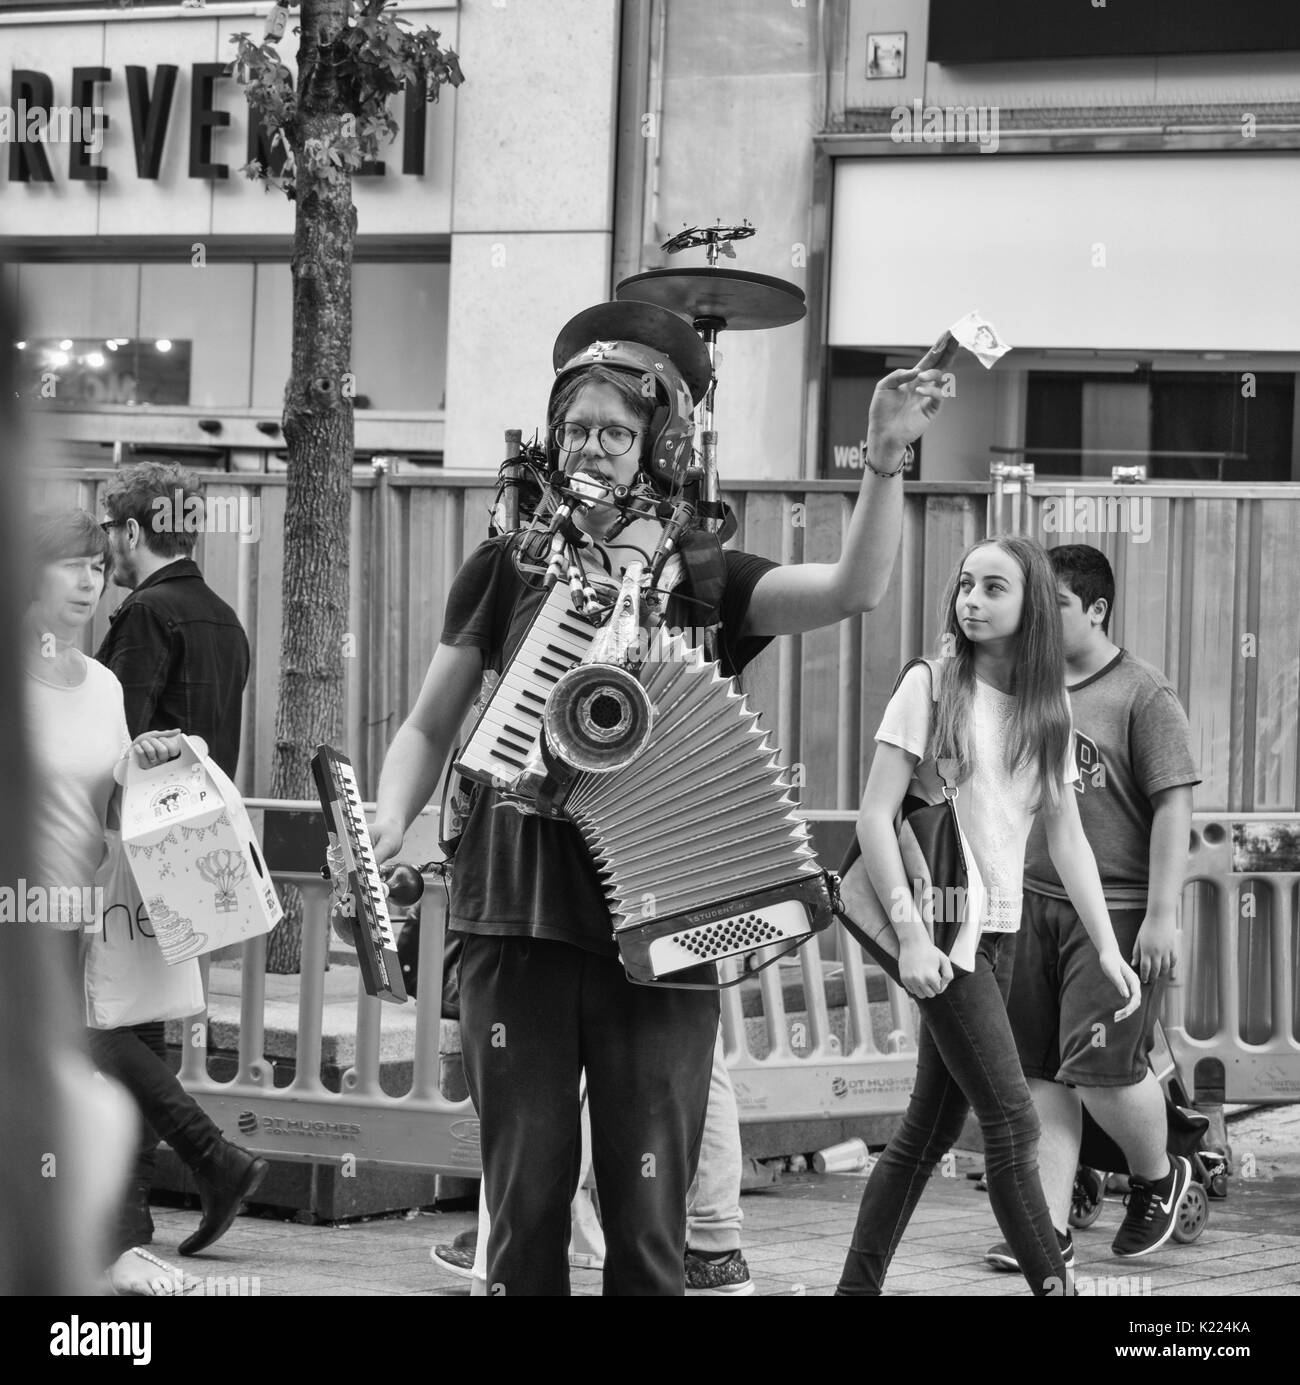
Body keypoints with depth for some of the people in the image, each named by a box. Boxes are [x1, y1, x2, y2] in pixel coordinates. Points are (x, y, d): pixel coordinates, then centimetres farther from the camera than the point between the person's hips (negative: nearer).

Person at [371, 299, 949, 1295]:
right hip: (520, 919, 1)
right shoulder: (508, 568, 8)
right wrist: (390, 822, -6)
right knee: (526, 1201, 3)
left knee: (647, 1213, -1)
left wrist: (885, 461, -23)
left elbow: (853, 589, -9)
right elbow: (429, 728, 13)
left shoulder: (699, 578, 7)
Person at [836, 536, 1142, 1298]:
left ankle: (859, 1286, 18)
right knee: (1013, 1122, -11)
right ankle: (1053, 1284, -7)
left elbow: (1067, 836, 11)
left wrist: (1107, 947, 3)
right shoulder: (932, 684, -7)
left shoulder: (1049, 706, 9)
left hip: (1001, 929, 6)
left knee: (933, 1126, 9)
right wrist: (911, 934, -17)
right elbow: (875, 819, -10)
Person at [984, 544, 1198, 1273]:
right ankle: (1050, 1224, 8)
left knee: (1100, 1067, -10)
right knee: (1040, 1071, 3)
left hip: (1114, 911, -6)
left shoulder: (1144, 697, -6)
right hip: (1032, 903, 6)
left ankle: (1159, 1177, 17)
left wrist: (1161, 918, -16)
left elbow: (1173, 810, -10)